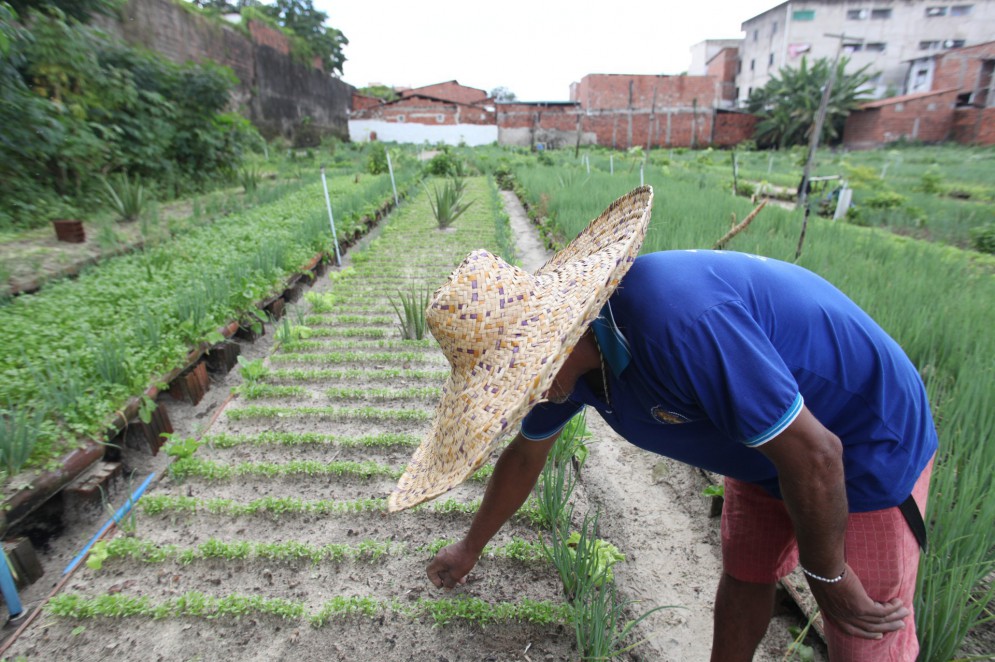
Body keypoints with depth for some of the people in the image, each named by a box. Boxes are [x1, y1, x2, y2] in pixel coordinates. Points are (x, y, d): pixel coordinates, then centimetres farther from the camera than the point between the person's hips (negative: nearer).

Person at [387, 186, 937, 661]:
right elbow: (525, 456, 4)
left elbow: (814, 453, -30)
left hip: (868, 446, -6)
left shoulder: (676, 322, -42)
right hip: (766, 449, 6)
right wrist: (469, 548, 17)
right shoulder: (562, 349, -12)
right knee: (744, 578, 18)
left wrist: (827, 577, -11)